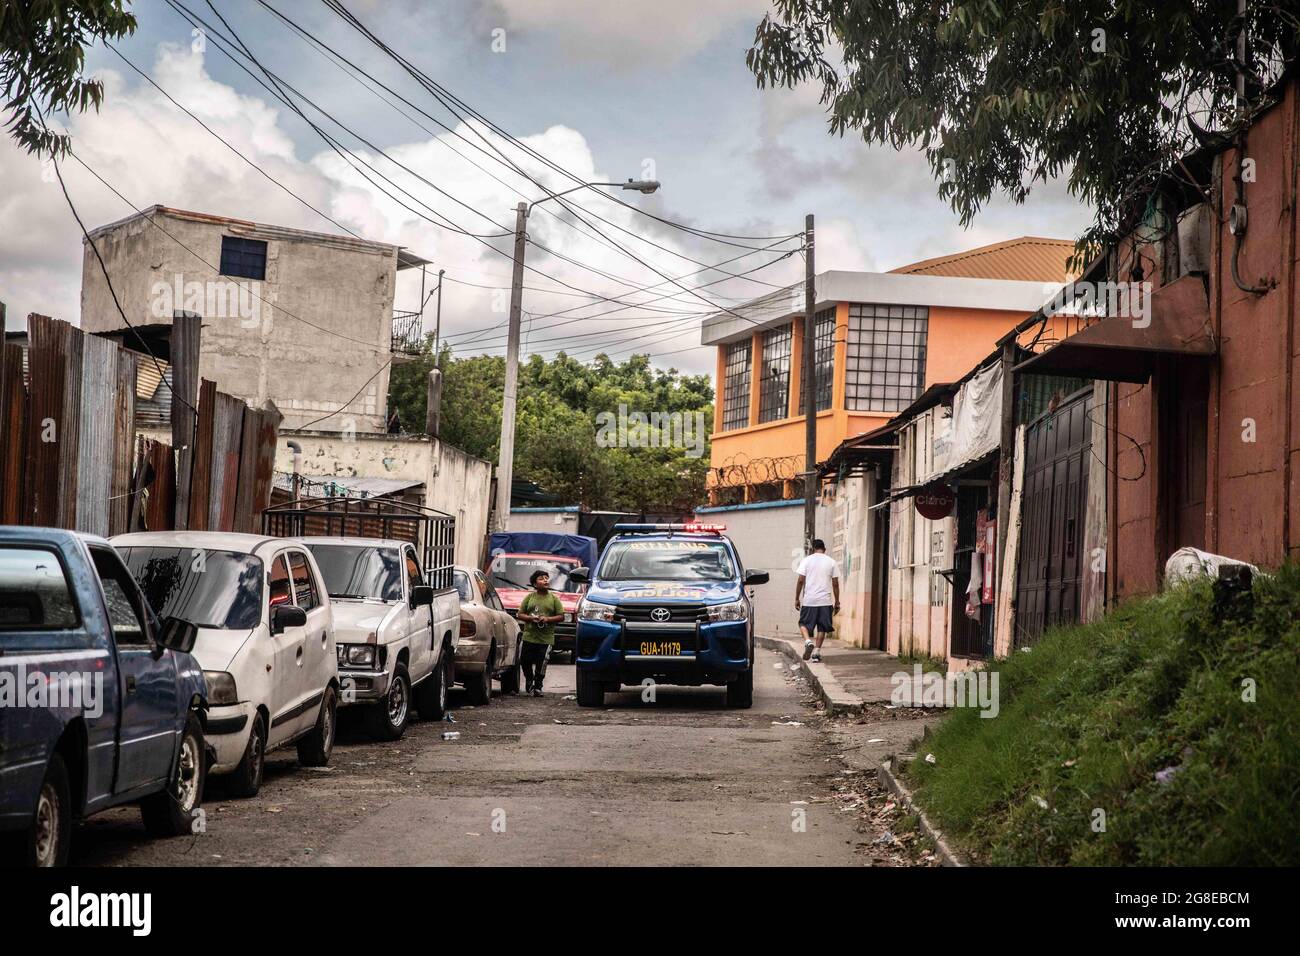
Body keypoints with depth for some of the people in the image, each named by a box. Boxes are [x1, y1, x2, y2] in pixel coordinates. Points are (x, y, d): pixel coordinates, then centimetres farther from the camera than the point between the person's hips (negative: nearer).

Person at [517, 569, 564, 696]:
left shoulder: (554, 599, 4)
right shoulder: (529, 598, 6)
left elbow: (561, 616, 2)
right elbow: (520, 615, 6)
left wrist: (547, 619, -13)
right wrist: (531, 618, -12)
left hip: (546, 639, -1)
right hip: (529, 637, 1)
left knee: (541, 664, -1)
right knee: (525, 661, 5)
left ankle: (537, 686, 13)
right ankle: (529, 680, 30)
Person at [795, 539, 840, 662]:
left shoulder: (806, 560, 1)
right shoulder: (831, 562, 4)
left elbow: (801, 580, -4)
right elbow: (835, 583, 3)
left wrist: (797, 599, 3)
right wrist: (837, 602, 9)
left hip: (809, 600, -1)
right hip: (825, 600, 1)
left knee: (803, 623, 12)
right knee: (822, 628, 10)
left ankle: (808, 642, -13)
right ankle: (816, 652, 7)